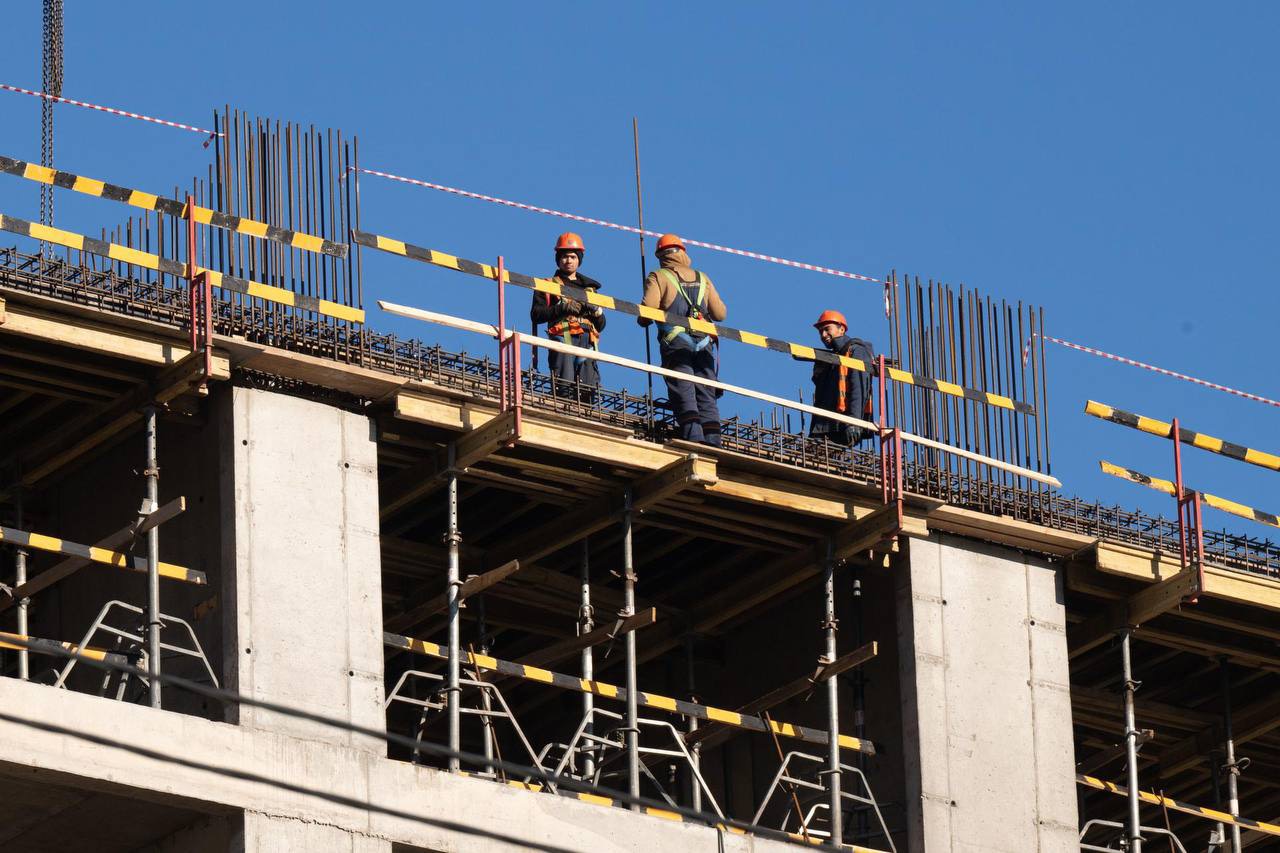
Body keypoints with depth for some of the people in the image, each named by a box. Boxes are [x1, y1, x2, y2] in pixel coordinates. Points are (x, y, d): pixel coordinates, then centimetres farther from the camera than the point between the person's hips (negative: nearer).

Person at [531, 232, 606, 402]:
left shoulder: (588, 287, 29)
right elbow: (536, 315, 3)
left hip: (587, 340, 4)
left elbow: (601, 325, 27)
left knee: (588, 388, -9)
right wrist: (562, 308, -8)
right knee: (565, 388, -19)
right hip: (563, 338, -4)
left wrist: (596, 310, 4)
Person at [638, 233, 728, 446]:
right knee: (706, 396, 4)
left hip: (675, 343, -3)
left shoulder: (658, 278, 4)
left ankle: (693, 437, -25)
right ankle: (712, 441, -8)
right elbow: (720, 314, 14)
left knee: (683, 393, -8)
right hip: (704, 343, 3)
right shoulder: (702, 279, 17)